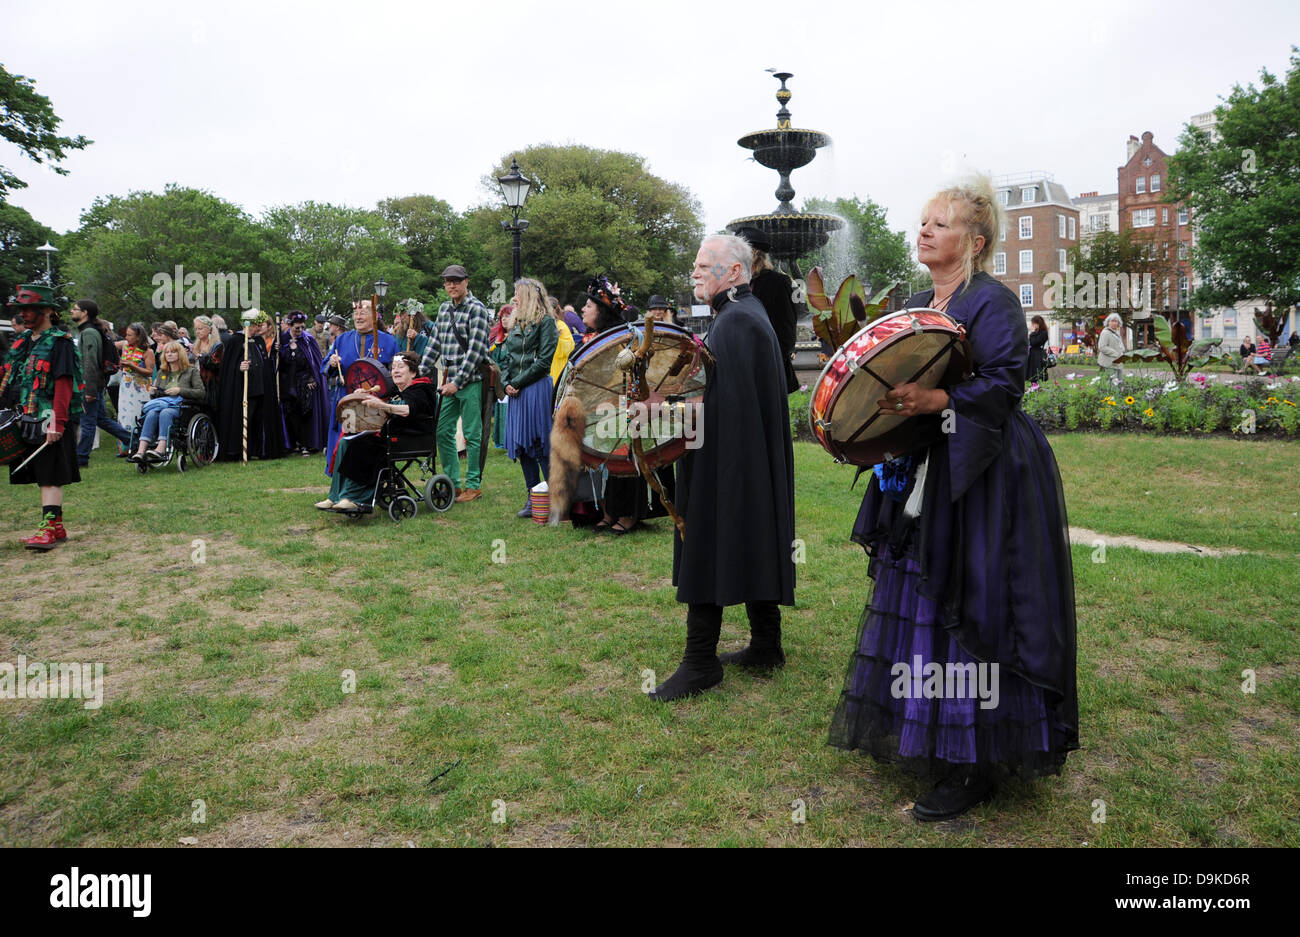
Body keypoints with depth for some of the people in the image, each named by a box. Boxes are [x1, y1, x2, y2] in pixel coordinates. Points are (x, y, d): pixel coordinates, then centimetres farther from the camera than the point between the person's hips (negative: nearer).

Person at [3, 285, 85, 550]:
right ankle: (57, 526, 20)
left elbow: (63, 384, -15)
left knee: (50, 476, -8)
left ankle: (48, 529, -9)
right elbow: (11, 380, 22)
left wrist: (57, 422, -21)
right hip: (27, 420, 9)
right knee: (41, 475, 12)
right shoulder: (23, 342, 16)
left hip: (50, 421, -9)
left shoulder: (60, 342, -8)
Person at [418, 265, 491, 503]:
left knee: (472, 434, -1)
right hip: (449, 381, 7)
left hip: (470, 382, -7)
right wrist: (419, 373, 10)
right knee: (442, 431, 8)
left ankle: (473, 485, 8)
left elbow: (475, 350, -15)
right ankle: (453, 483, 17)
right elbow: (434, 345, 19)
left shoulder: (477, 309, -8)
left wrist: (457, 382, -18)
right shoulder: (444, 309, 15)